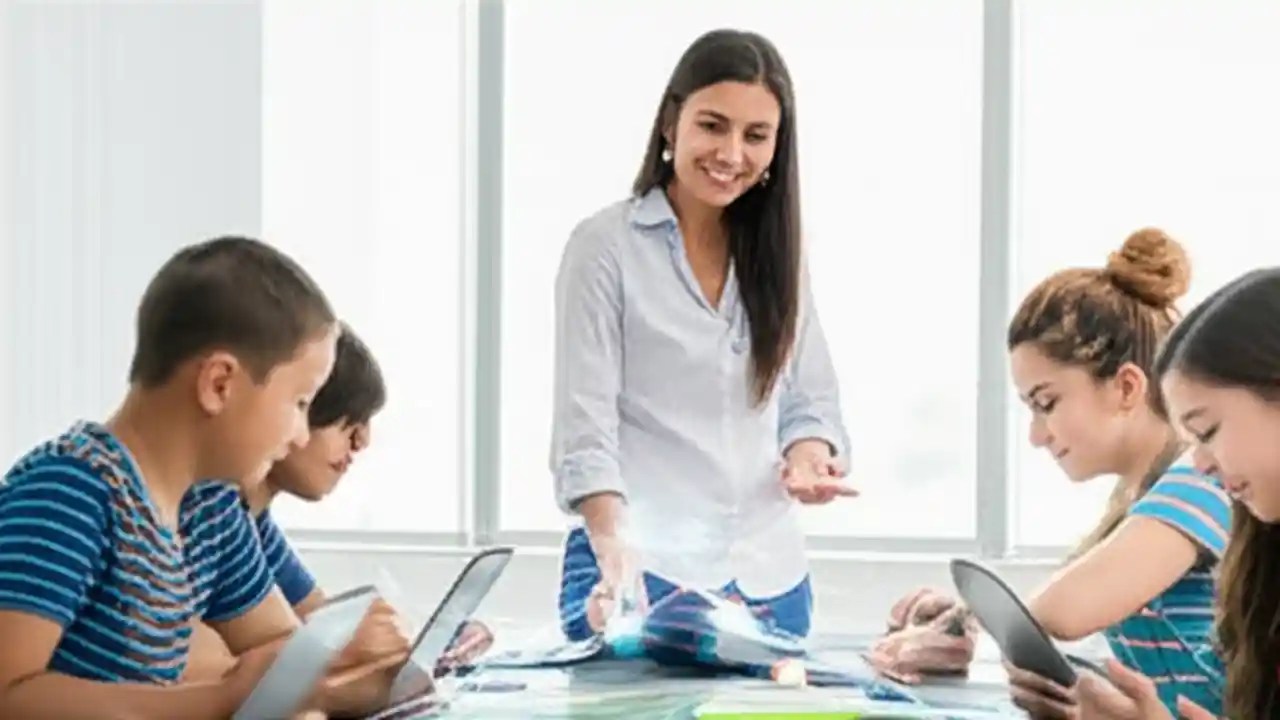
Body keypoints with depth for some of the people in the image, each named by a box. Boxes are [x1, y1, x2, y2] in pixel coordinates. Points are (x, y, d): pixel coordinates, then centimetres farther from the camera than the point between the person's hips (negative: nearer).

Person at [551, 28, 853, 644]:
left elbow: (810, 401, 14)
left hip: (770, 579, 5)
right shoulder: (606, 245, -4)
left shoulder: (778, 253, 11)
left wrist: (809, 455, -9)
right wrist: (616, 558, -25)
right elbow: (585, 427, -11)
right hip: (639, 572, -4)